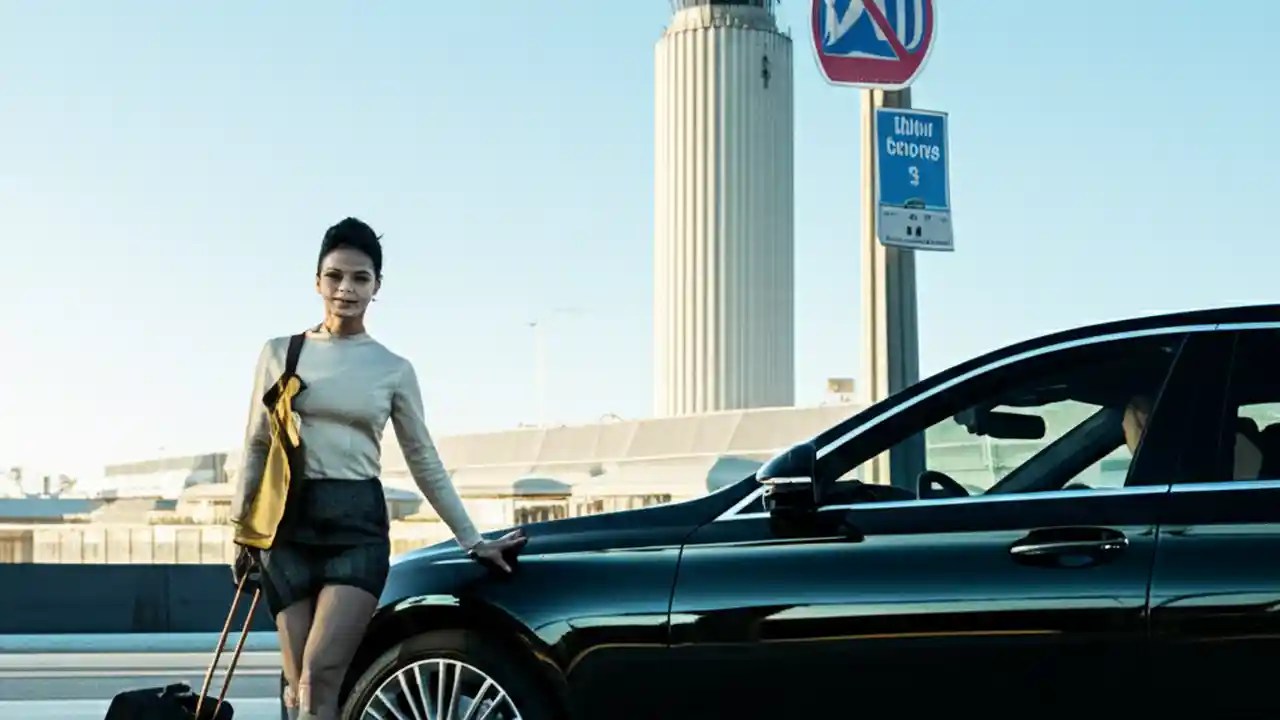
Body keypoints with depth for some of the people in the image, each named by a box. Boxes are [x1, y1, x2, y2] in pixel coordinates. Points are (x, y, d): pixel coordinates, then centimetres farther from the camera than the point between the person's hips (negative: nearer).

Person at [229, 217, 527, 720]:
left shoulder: (394, 370, 6)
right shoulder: (280, 353, 7)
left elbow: (425, 463, 12)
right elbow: (257, 446, 12)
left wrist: (472, 541, 11)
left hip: (358, 525, -1)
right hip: (290, 523, 1)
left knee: (319, 676, -16)